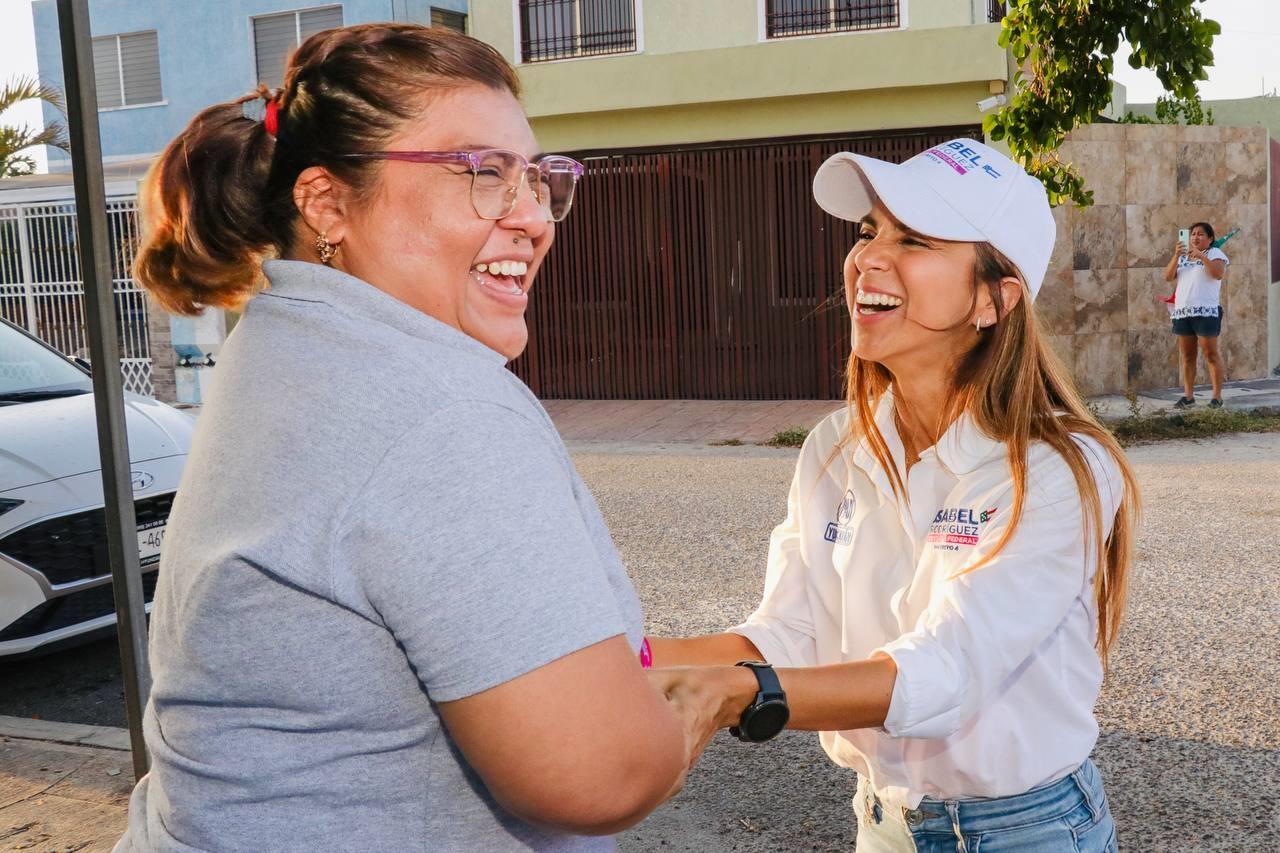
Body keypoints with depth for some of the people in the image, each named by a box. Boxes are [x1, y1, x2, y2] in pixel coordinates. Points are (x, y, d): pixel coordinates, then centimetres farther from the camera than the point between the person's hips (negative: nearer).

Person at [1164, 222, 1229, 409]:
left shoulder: (1215, 253, 3)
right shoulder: (1182, 256, 19)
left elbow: (1218, 274, -15)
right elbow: (1168, 277, 5)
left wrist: (1202, 256, -22)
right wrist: (1176, 256, -7)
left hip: (1206, 311, -5)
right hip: (1182, 311, 5)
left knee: (1211, 354, -6)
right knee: (1186, 356, 5)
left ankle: (1217, 396, -3)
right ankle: (1188, 396, 8)